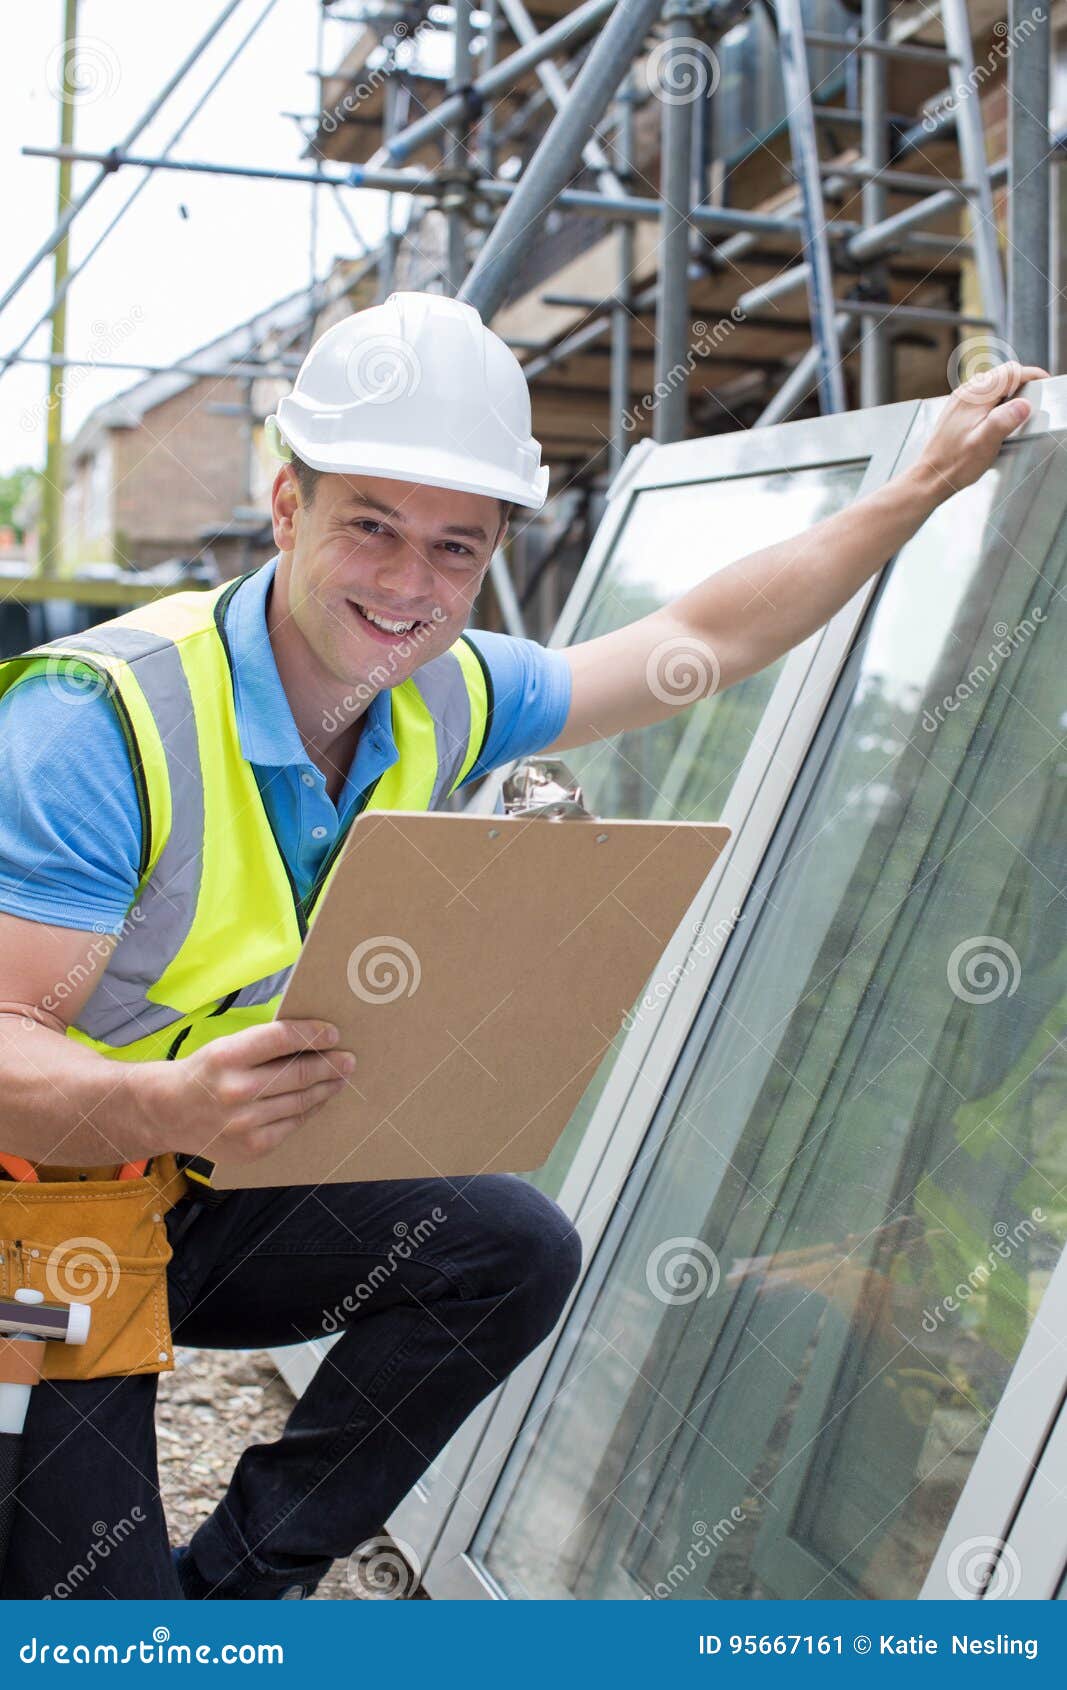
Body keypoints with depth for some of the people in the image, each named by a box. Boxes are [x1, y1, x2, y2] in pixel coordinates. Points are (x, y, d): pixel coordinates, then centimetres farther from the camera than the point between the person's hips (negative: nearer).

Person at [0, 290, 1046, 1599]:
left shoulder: (444, 703, -4)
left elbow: (703, 642, 8)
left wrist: (929, 482, 9)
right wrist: (173, 1102, -50)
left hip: (204, 1201, 7)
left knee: (516, 1249, -7)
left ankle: (235, 1582, 3)